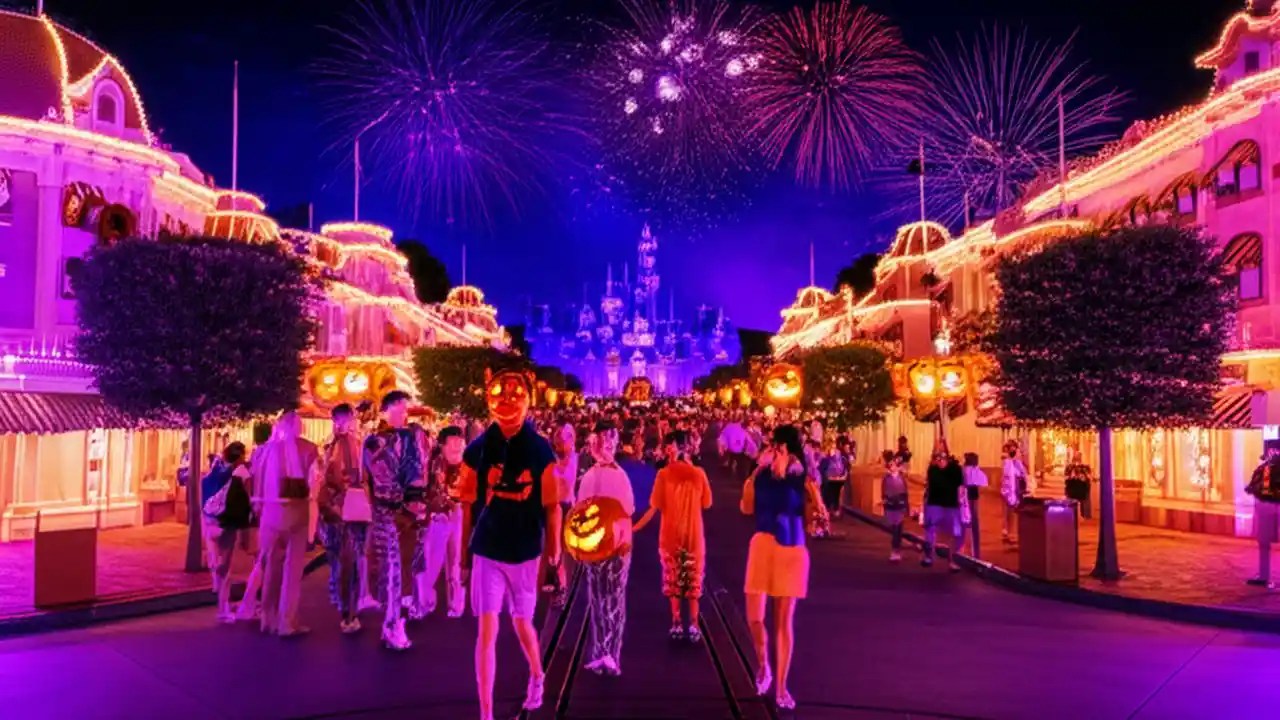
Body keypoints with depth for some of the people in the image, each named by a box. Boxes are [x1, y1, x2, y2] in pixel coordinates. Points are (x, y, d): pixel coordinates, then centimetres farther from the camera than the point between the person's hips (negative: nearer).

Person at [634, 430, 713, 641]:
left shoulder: (664, 474, -12)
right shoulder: (698, 473, -7)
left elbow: (654, 508, -12)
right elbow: (706, 504, 3)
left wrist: (635, 527, -1)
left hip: (670, 534, -1)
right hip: (694, 534, 1)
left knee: (673, 580, 12)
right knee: (693, 580, 12)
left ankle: (677, 623, 13)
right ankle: (693, 625, 11)